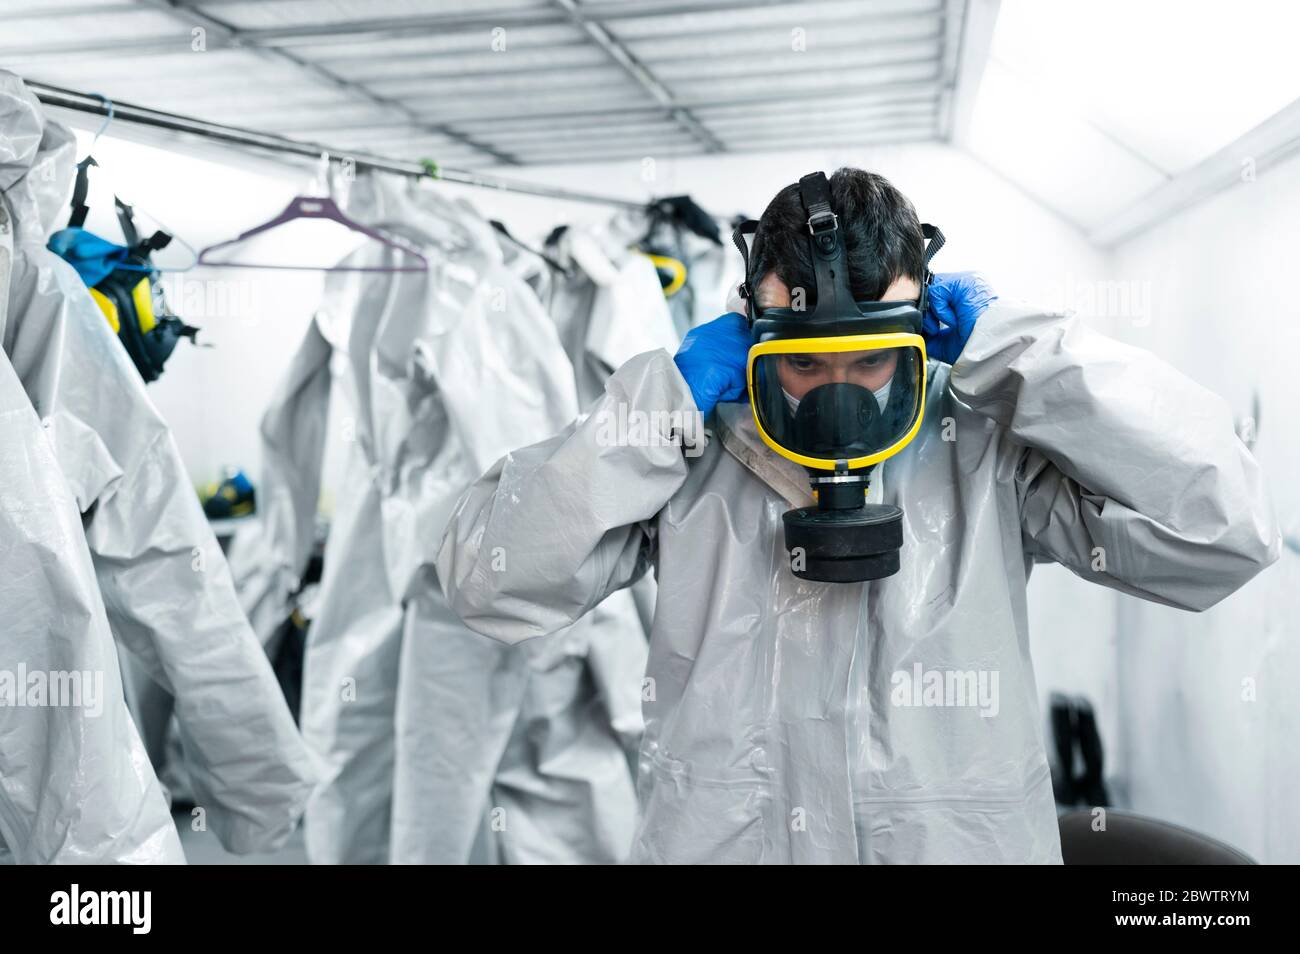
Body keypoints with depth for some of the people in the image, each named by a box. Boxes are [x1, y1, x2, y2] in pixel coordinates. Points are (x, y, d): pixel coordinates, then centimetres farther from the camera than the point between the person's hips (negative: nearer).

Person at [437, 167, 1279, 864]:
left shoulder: (991, 449, -11)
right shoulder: (690, 453, -9)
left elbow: (1226, 531, -20)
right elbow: (490, 581, -13)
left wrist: (1010, 348, -19)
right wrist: (667, 398, -18)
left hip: (961, 840, 0)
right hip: (711, 840, 1)